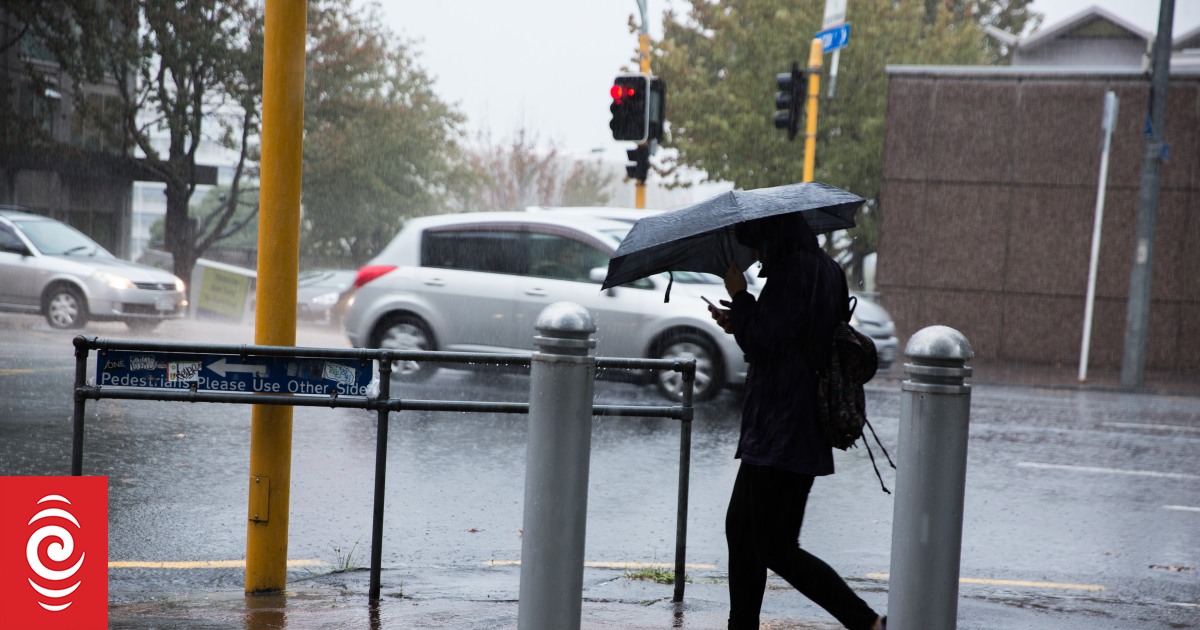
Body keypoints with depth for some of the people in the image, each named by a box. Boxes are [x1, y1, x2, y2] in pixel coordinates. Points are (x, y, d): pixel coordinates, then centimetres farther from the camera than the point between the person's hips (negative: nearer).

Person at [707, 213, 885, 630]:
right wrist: (740, 324, 17)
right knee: (741, 530, 18)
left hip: (779, 434, -10)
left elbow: (762, 345, -19)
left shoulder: (793, 272, -16)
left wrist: (738, 295, -7)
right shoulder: (826, 271, 13)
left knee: (774, 548, -7)